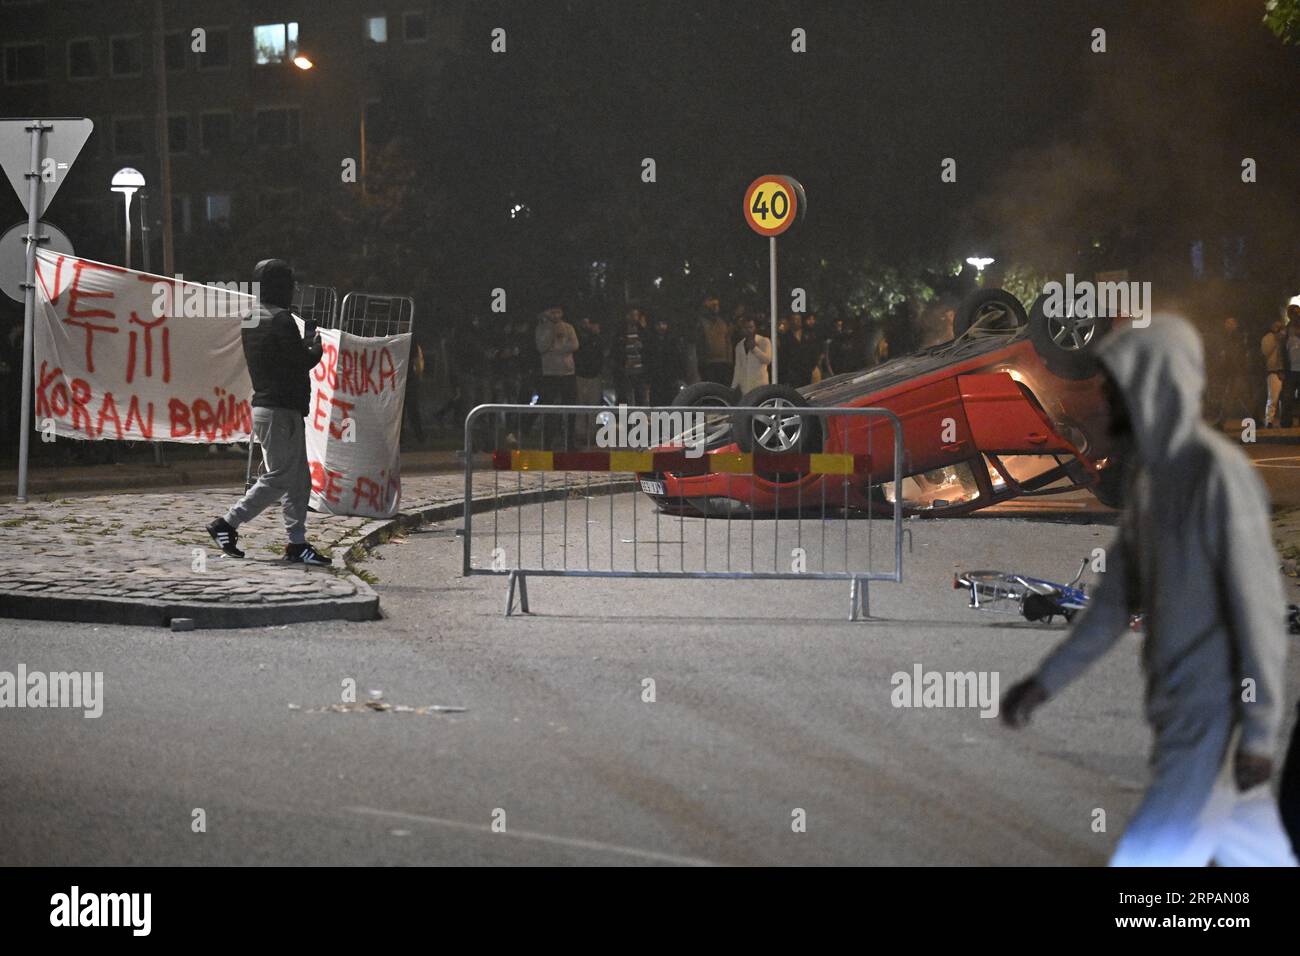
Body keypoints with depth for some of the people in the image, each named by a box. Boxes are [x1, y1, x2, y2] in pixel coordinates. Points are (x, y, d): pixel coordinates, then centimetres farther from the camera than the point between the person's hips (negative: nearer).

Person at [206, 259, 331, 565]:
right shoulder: (281, 320, -15)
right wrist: (316, 344, 2)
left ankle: (297, 543, 10)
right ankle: (227, 524, -5)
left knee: (299, 481, 11)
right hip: (281, 411, -10)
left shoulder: (250, 322, 14)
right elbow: (302, 361, -17)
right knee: (279, 479, -6)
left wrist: (305, 342, 12)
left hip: (263, 406, 10)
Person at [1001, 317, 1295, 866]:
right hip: (1182, 713, 9)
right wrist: (1044, 682, 13)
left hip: (1220, 718, -9)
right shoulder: (1150, 476, 10)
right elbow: (1118, 599, 17)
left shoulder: (1220, 474, -18)